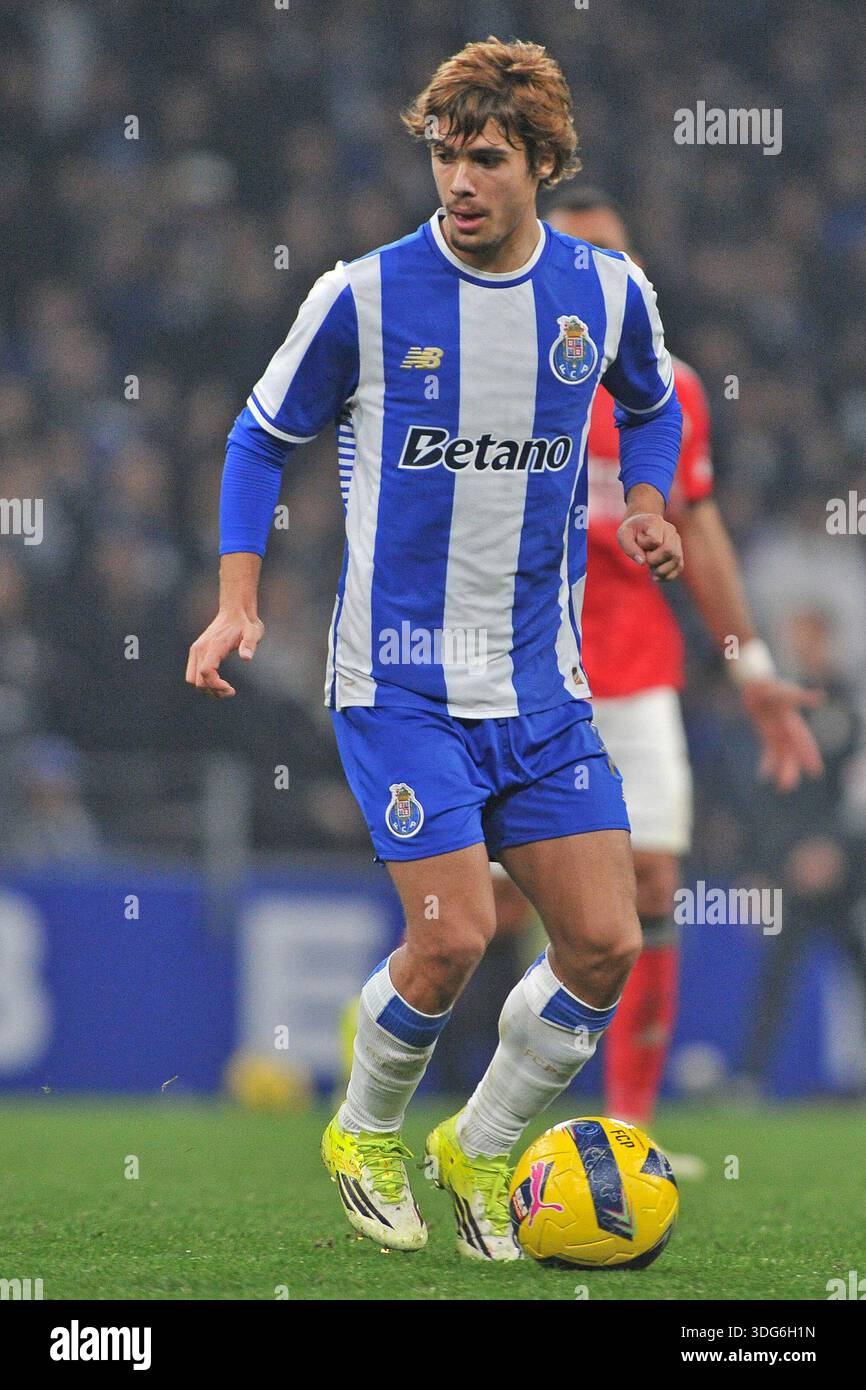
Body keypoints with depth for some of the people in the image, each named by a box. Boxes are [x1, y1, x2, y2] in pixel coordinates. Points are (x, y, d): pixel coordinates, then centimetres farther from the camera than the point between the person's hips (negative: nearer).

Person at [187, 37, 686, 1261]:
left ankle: (480, 1152, 20)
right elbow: (263, 437, 5)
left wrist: (645, 505, 3)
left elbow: (650, 405, 23)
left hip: (542, 685, 4)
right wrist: (238, 604, -3)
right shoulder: (363, 298, -9)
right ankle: (366, 1137, 15)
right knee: (454, 935, -15)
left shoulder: (606, 291, 1)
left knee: (605, 943, -4)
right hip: (399, 680, -4)